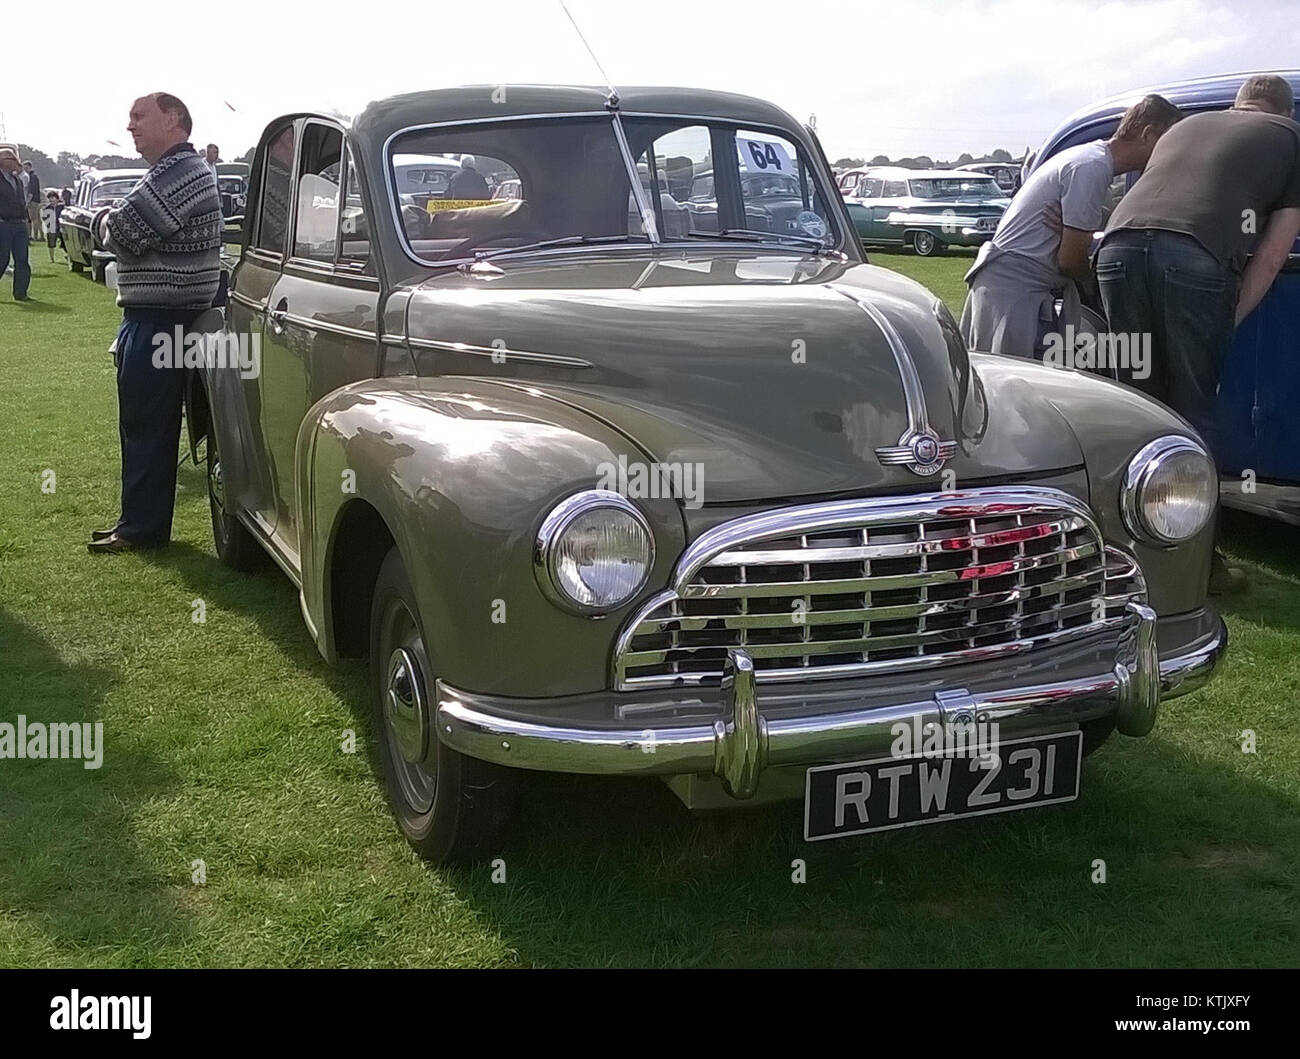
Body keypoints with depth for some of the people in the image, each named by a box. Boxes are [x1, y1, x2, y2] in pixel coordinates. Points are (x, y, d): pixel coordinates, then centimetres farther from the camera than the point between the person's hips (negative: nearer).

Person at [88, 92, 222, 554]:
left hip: (160, 321, -11)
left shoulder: (178, 172, -17)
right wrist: (119, 224, 3)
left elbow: (122, 234, -21)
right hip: (152, 314, 11)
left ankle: (142, 527, 3)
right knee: (142, 423, 15)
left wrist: (109, 222, -1)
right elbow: (130, 233, 23)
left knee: (145, 424, -5)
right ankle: (141, 520, 23)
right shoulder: (175, 170, 19)